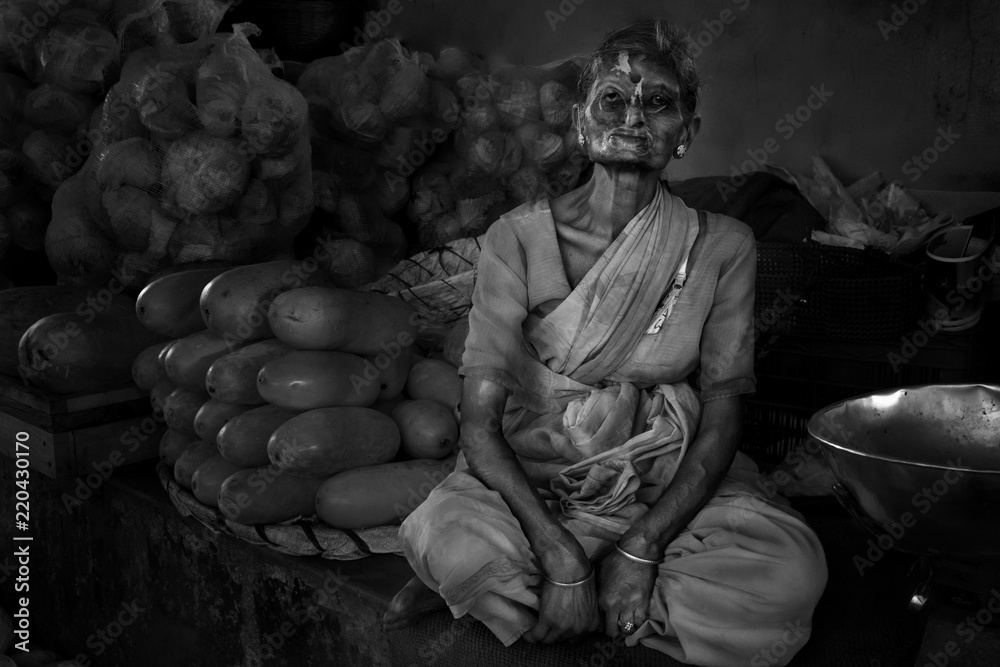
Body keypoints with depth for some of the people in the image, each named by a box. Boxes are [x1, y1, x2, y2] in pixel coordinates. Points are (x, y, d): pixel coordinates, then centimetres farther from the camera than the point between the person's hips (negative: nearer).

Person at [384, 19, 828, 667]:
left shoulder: (723, 247, -5)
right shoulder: (519, 237, -10)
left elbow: (721, 422, -6)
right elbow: (480, 422, -13)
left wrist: (640, 548, -19)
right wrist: (561, 555, -24)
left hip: (671, 488, 3)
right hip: (530, 485, -2)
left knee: (793, 572, -25)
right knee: (447, 537, -32)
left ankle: (504, 587, -11)